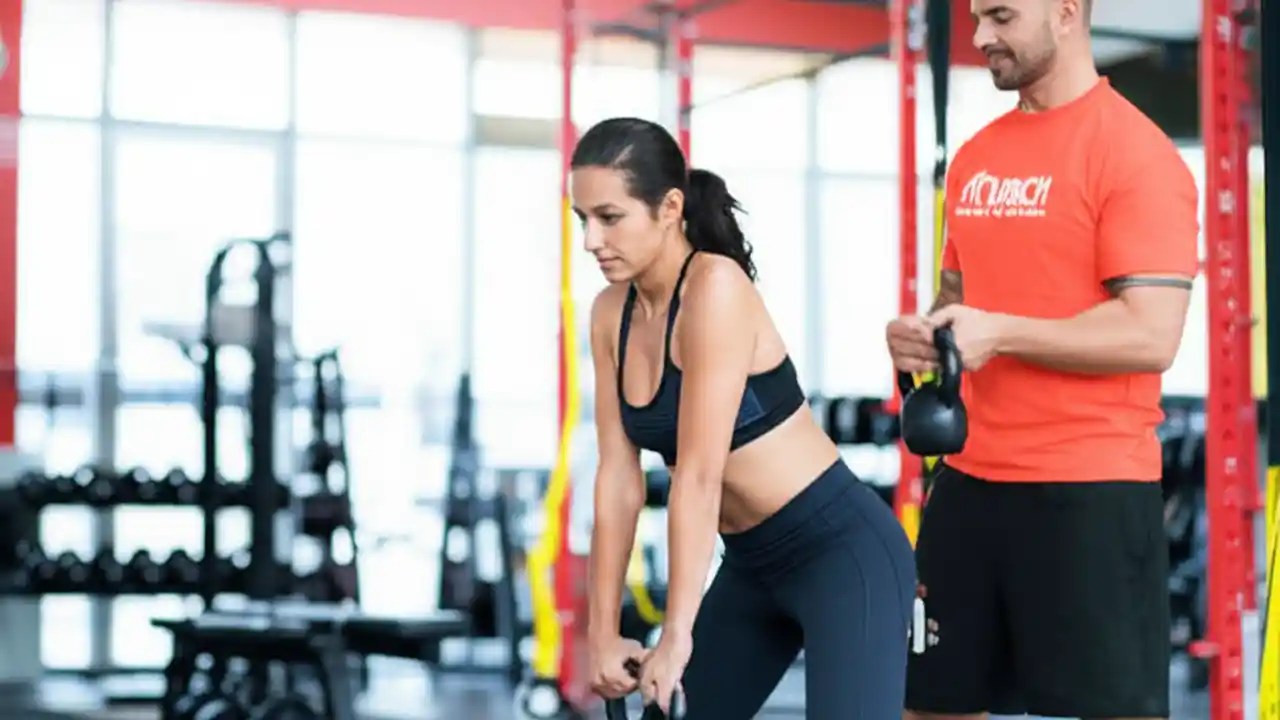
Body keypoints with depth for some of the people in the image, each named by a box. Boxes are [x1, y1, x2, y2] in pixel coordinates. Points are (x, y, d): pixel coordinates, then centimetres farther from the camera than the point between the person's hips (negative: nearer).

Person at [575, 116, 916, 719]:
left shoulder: (715, 287, -22)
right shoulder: (611, 315, 1)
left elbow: (699, 476, -24)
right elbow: (619, 476, 1)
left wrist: (677, 634, -24)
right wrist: (602, 630, -2)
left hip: (843, 552, -9)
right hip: (753, 566, 9)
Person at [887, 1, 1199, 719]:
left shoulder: (1135, 153, -11)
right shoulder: (976, 156, 13)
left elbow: (1152, 336, -18)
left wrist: (999, 333, -20)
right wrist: (925, 333, 3)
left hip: (1090, 490, -8)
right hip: (971, 478, 8)